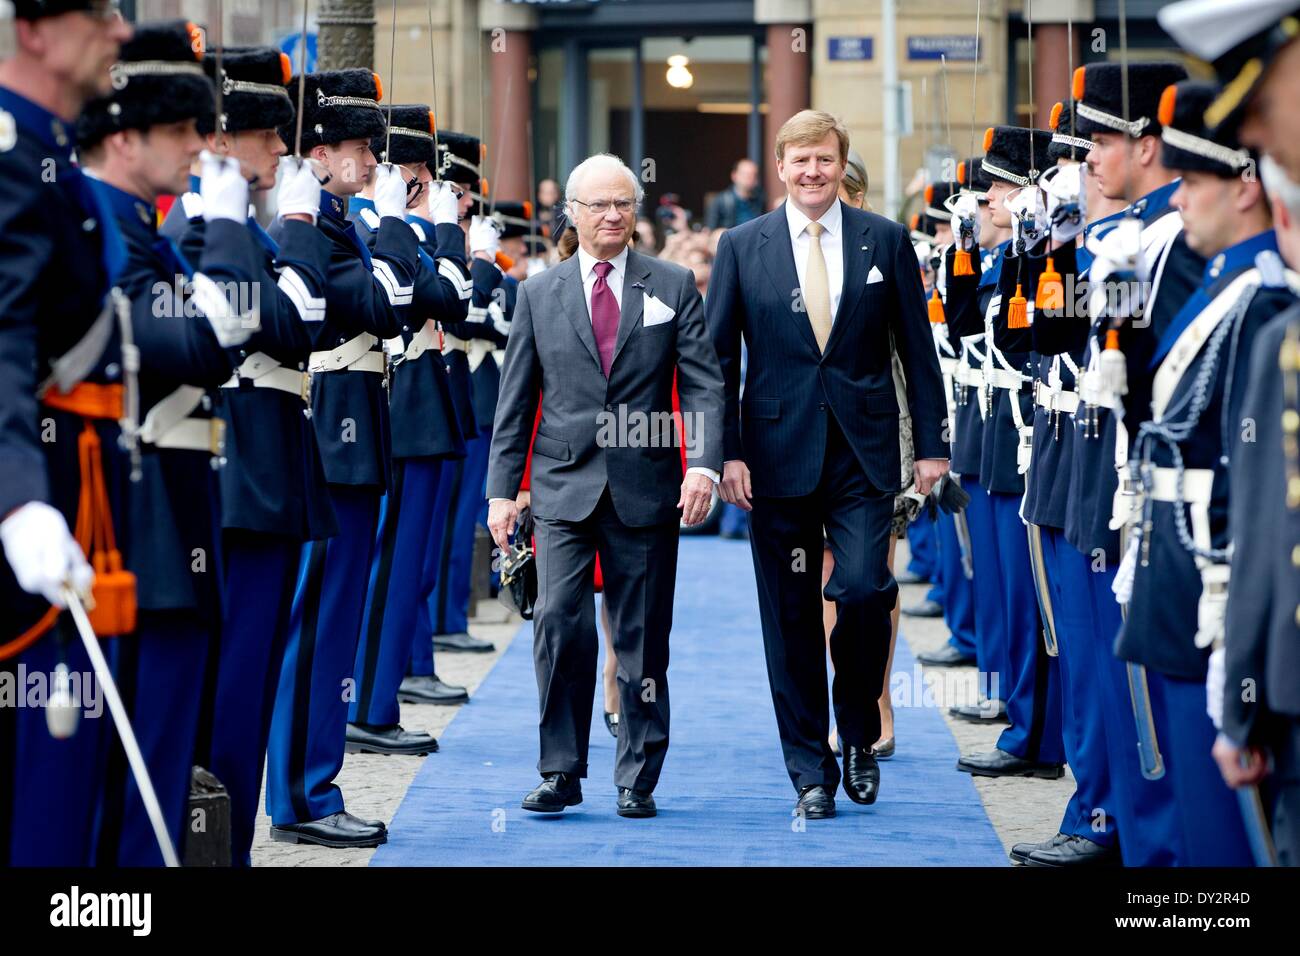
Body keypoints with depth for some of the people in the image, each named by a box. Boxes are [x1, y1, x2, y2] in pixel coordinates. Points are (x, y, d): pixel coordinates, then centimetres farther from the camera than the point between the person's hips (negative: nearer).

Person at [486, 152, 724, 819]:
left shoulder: (674, 288, 7)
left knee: (642, 637, 3)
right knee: (559, 622, -12)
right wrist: (502, 488, 3)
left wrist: (703, 464, -14)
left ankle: (637, 780, 13)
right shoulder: (538, 295, 9)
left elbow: (703, 384, 0)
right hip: (564, 487, 0)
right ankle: (560, 771, -2)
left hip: (646, 488, 0)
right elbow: (514, 401, 10)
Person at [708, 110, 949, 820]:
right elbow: (718, 359, 5)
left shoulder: (885, 241, 5)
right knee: (791, 619, 3)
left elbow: (917, 349, 7)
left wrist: (932, 445, 3)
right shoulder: (742, 247, 4)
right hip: (778, 454, 1)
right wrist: (727, 452, -3)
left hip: (863, 452, 0)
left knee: (863, 590, -14)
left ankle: (858, 734, 12)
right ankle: (811, 772, 13)